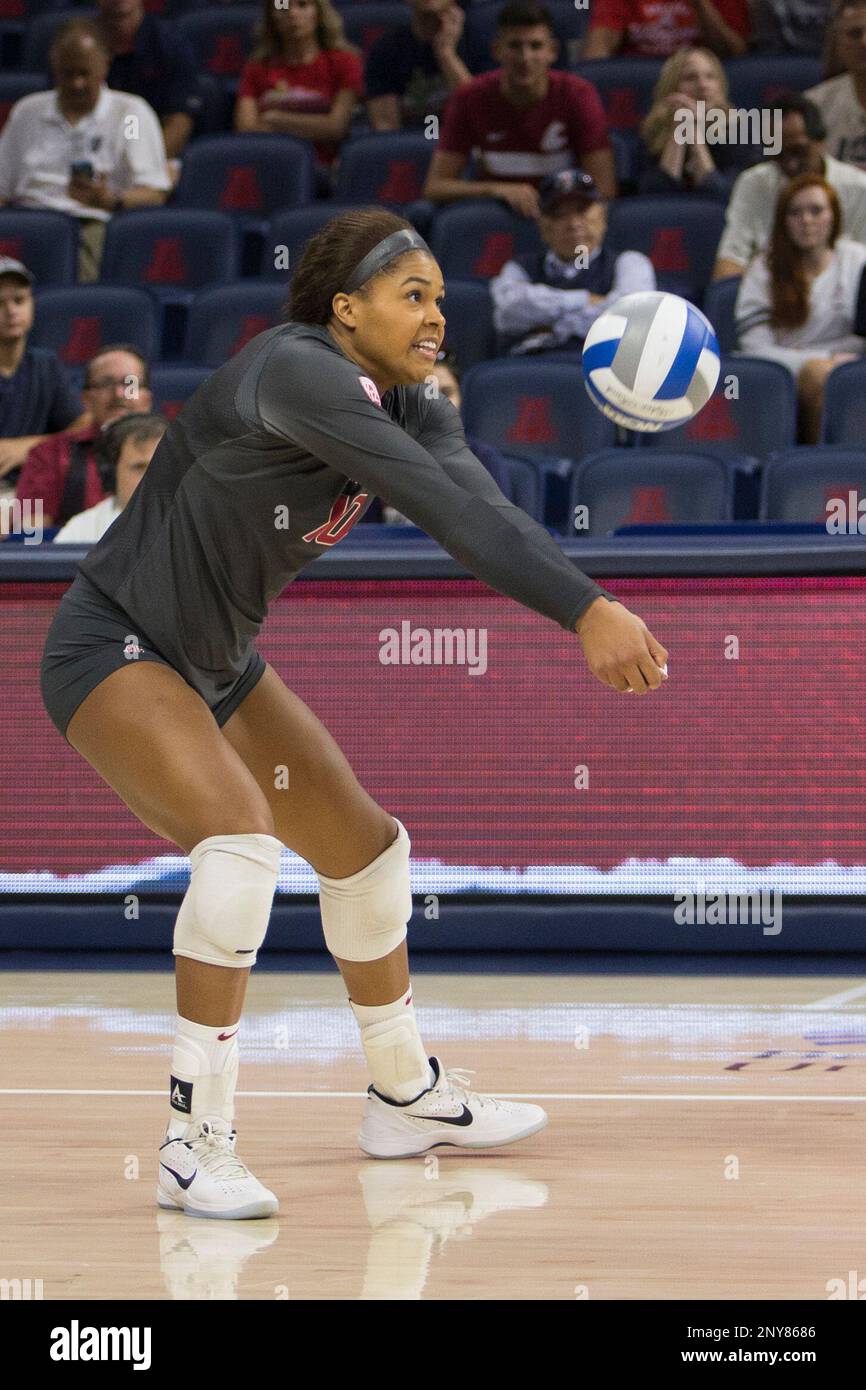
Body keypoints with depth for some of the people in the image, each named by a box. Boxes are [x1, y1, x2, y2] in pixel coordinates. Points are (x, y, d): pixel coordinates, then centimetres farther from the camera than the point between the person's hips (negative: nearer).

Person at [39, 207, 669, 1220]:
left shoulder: (409, 410, -1)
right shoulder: (294, 370, -26)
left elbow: (482, 514, -20)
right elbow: (445, 510, -37)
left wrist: (594, 613, -39)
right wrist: (584, 610, -43)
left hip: (217, 665, 10)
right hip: (113, 650, -10)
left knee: (362, 844, 15)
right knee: (240, 834, -30)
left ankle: (404, 1096, 34)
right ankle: (195, 1144, -25)